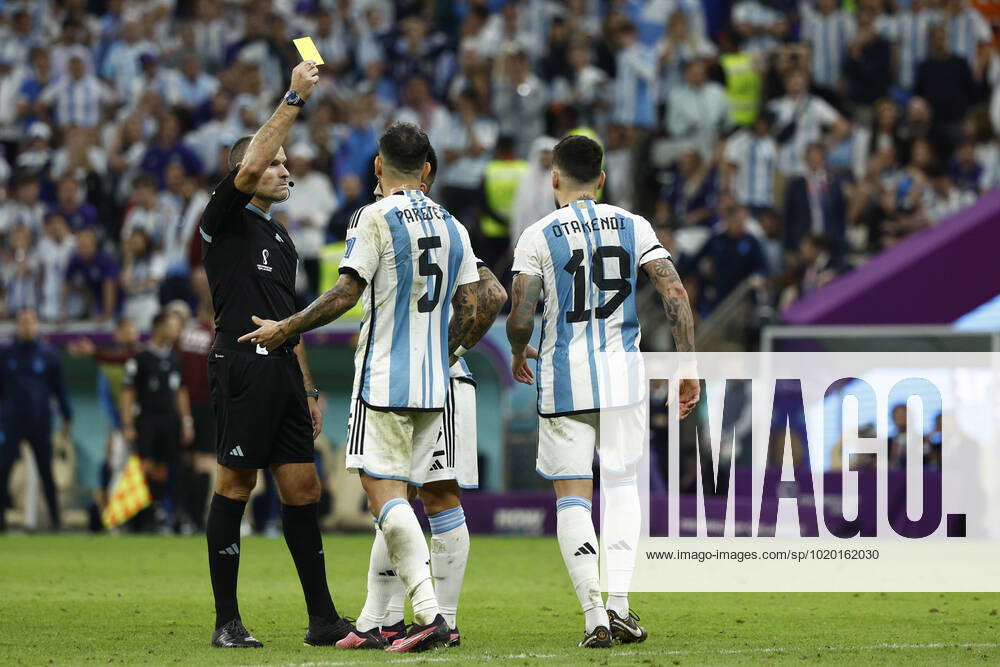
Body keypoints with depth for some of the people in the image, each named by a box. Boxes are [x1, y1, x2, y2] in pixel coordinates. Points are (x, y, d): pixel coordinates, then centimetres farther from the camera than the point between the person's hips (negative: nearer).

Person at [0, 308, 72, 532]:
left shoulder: (48, 355, 5)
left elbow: (60, 388, 9)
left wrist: (67, 417, 5)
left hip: (40, 422, 0)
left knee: (46, 472, 3)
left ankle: (55, 518, 9)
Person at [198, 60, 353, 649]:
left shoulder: (281, 238, 24)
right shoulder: (226, 219, 0)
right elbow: (249, 167, -19)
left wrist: (309, 389, 23)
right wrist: (295, 100, -18)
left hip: (283, 373, 8)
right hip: (243, 368, -8)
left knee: (303, 489, 4)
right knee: (235, 486, -5)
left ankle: (323, 620, 6)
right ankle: (228, 621, -1)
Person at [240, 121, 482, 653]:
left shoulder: (377, 217, -7)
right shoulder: (452, 226, 12)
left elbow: (347, 293, -12)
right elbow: (469, 309, 11)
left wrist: (285, 329, -2)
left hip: (384, 376, -6)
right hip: (433, 386, 6)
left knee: (384, 491, -9)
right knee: (394, 496, 11)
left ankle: (429, 613, -22)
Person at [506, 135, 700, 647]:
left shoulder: (539, 236, -4)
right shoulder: (634, 227, 5)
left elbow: (520, 319, -10)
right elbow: (676, 295, -4)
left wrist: (518, 353, 13)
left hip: (564, 380, -3)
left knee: (572, 498, 2)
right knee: (622, 486, 17)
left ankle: (595, 617, -7)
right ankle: (619, 604, 5)